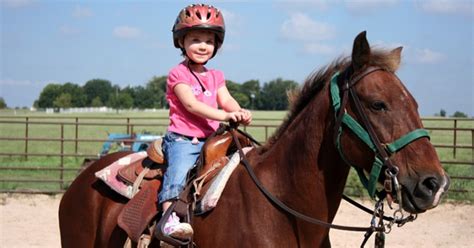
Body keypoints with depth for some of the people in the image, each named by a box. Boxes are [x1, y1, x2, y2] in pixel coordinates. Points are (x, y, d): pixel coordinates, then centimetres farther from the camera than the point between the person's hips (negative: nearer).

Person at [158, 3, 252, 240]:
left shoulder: (216, 77, 19)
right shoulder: (178, 74, -3)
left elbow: (226, 100, 4)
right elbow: (191, 105, -15)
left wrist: (240, 112, -20)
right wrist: (224, 115, -26)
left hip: (210, 139, 7)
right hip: (182, 140, -7)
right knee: (178, 170, -29)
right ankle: (169, 216, -39)